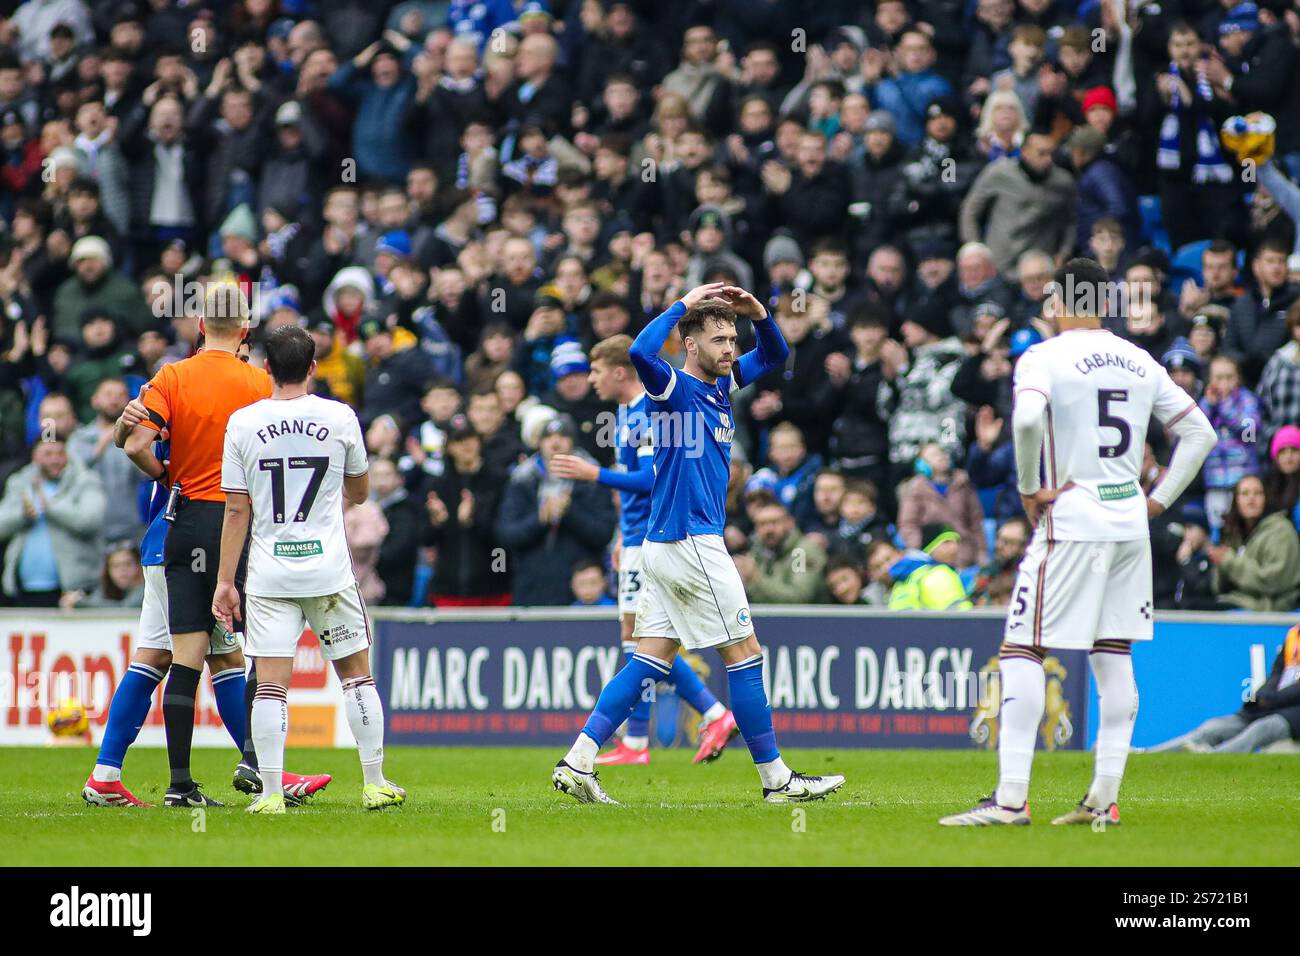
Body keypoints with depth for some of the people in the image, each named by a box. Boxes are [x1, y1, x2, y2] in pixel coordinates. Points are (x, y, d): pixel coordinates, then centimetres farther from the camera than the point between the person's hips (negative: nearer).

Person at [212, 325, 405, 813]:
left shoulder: (243, 423, -2)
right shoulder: (340, 418, -1)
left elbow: (236, 510, -1)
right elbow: (360, 493, 13)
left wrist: (225, 580, 3)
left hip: (269, 576, 0)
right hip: (328, 570, 0)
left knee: (270, 684, -2)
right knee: (357, 674, 12)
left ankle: (271, 792, -9)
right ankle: (375, 783, 13)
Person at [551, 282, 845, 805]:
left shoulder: (721, 385, 13)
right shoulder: (675, 389, -12)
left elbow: (774, 355, 23)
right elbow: (641, 352, -32)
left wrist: (758, 314, 3)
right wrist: (684, 304, -23)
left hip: (668, 546, 9)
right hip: (690, 543, -9)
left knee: (648, 662, 5)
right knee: (745, 655, -2)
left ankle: (577, 762, 1)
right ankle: (777, 779, 4)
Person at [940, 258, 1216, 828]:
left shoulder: (1043, 357, -7)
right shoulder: (1139, 361, 12)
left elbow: (1028, 418, -26)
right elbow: (1199, 433, 15)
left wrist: (1029, 487, -14)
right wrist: (1159, 498, 14)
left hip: (1071, 522, -6)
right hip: (1130, 523, 6)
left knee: (1022, 651, -3)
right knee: (1113, 656, 11)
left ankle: (1011, 798, -11)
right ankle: (1105, 798, 8)